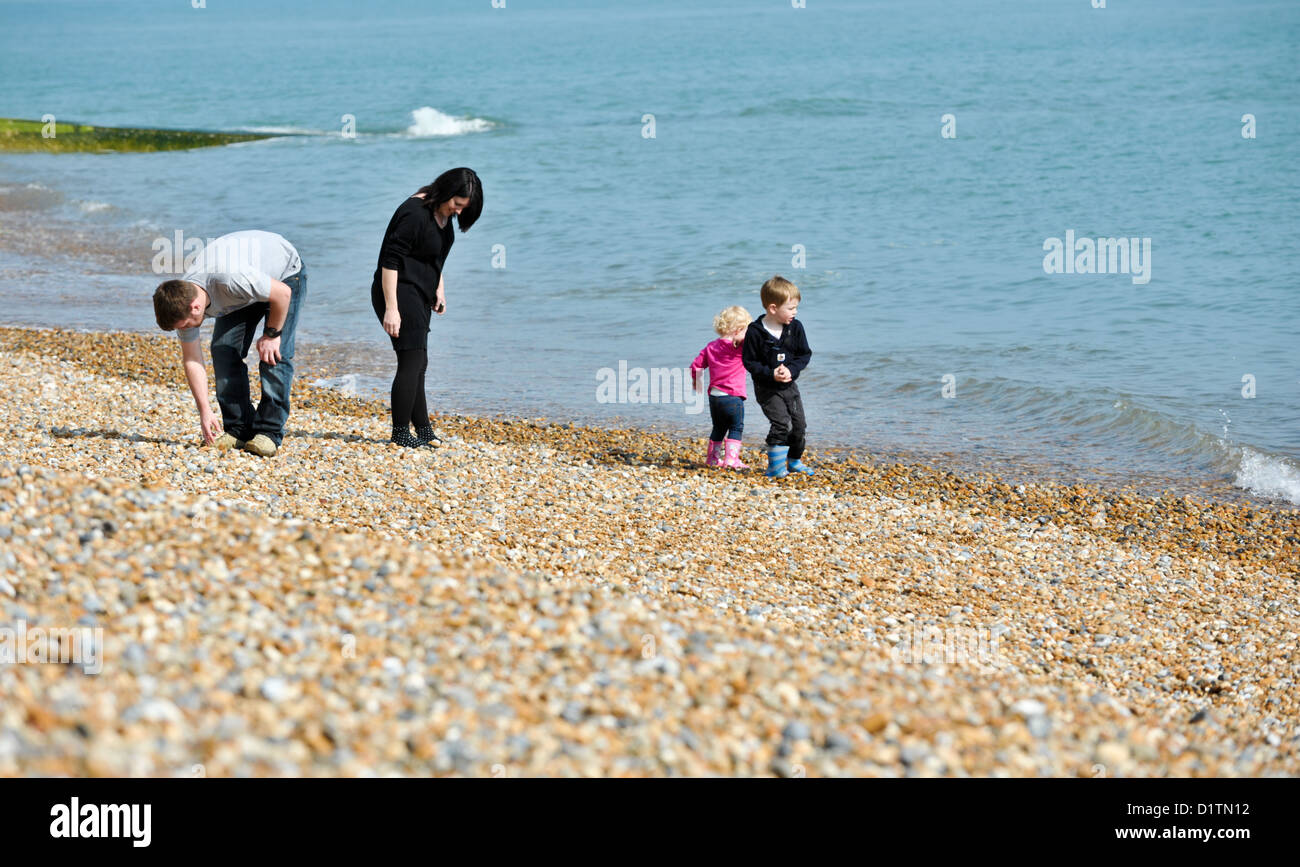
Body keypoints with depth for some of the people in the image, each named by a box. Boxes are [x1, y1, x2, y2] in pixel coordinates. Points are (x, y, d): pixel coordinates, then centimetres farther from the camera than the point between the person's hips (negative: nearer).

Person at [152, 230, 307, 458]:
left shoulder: (231, 279, -45)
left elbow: (283, 294, -31)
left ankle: (269, 432, -15)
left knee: (274, 354, -19)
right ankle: (238, 430, -2)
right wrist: (204, 410, -14)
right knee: (223, 350, -9)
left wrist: (271, 334, -20)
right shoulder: (181, 302, -21)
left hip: (284, 274, -6)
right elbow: (192, 360, -11)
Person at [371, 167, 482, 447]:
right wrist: (391, 308, -26)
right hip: (399, 294, -10)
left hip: (417, 296, 10)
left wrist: (439, 288, 14)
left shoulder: (444, 214, 6)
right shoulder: (415, 213, -23)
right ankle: (400, 434, -6)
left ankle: (423, 430, 22)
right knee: (412, 361, -11)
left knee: (417, 364, 14)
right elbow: (390, 261, -24)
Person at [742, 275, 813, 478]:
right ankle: (776, 467, -8)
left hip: (790, 385, 5)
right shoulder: (755, 332, -16)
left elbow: (805, 355, 1)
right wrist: (771, 374, -25)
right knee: (782, 424, -17)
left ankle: (794, 461, 32)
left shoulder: (795, 327, -4)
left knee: (798, 425, 10)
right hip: (767, 388, -5)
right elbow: (750, 362, -11)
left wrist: (791, 370, -18)